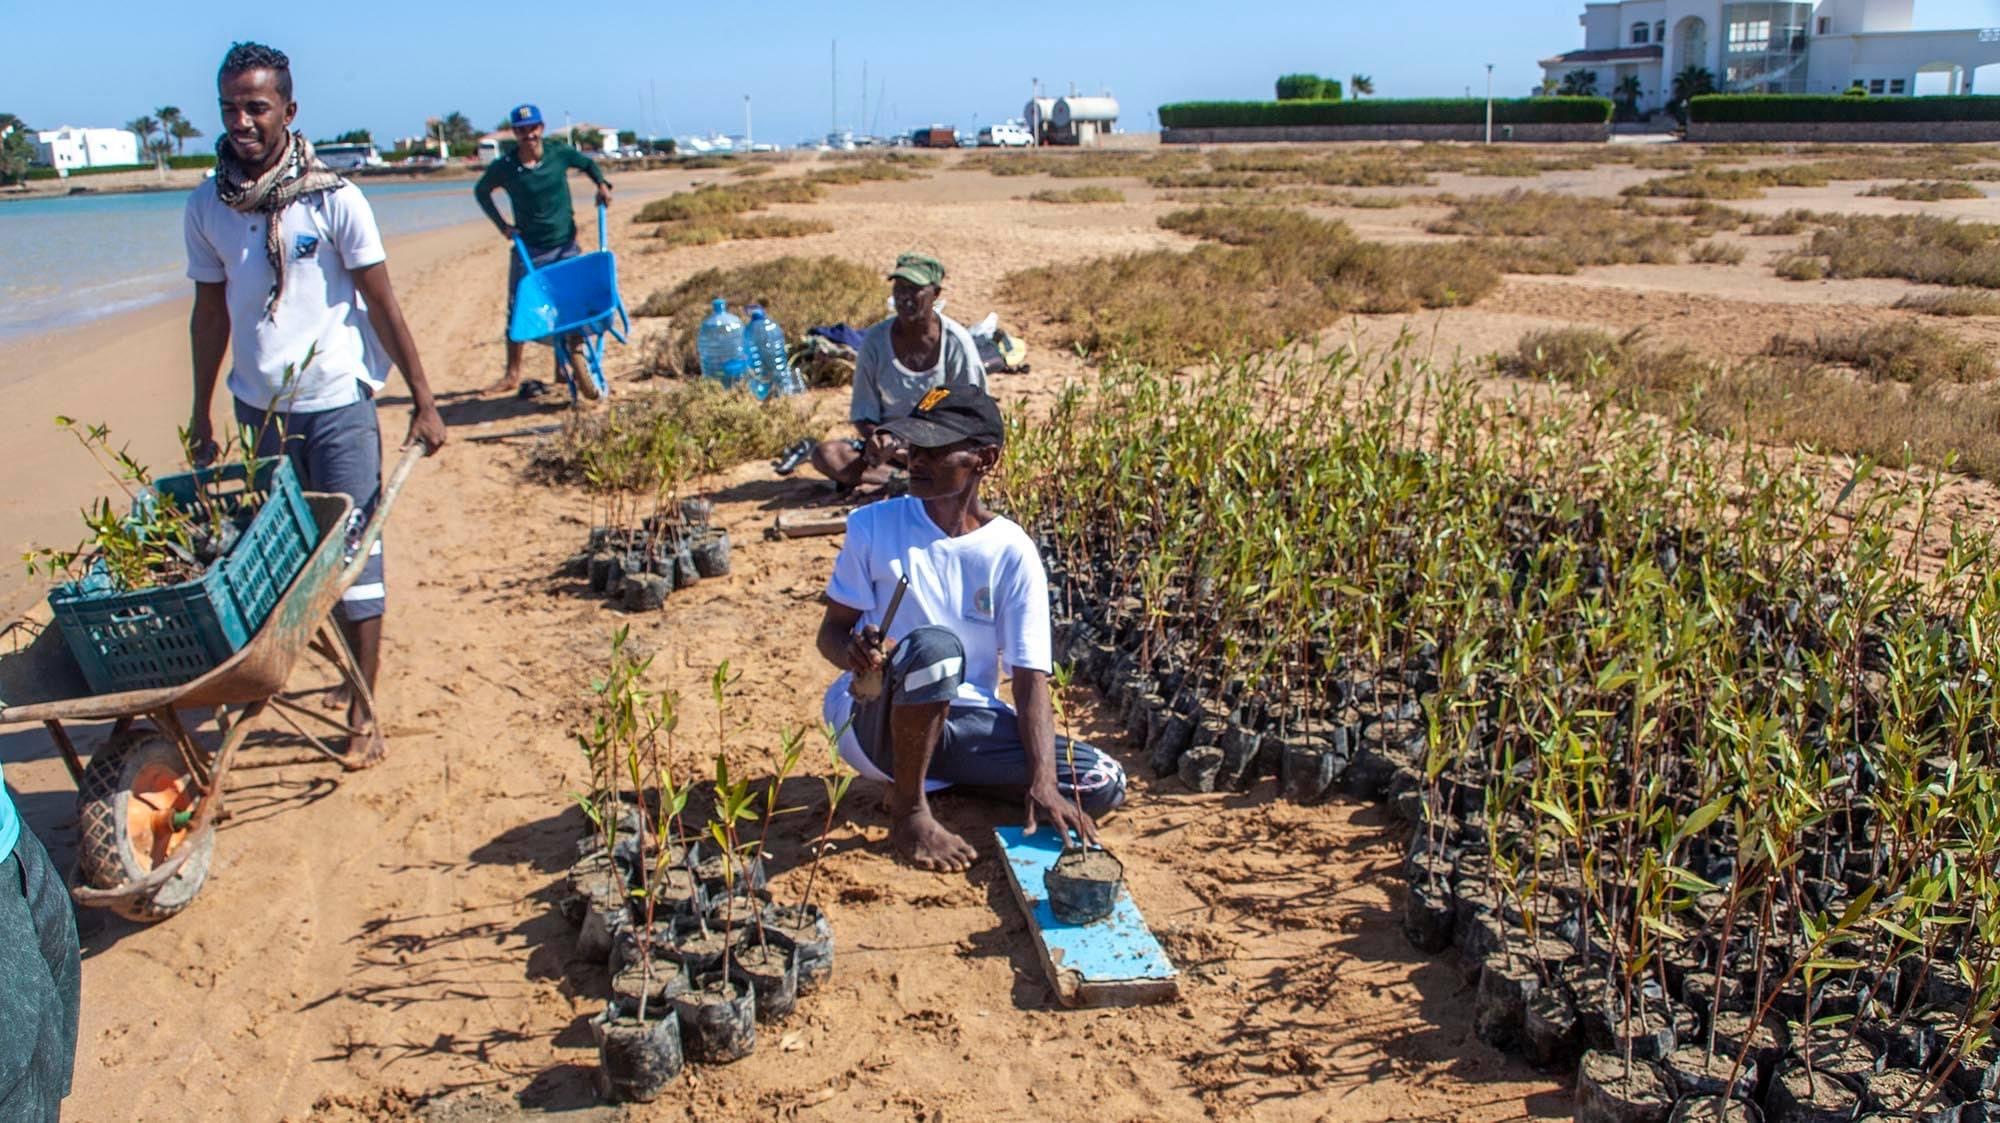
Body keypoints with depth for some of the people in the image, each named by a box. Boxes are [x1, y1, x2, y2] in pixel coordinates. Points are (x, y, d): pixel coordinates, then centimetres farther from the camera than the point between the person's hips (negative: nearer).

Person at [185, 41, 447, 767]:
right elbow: (210, 311, 11)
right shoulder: (206, 207, 2)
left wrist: (423, 401, -7)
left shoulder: (332, 199, -8)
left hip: (336, 402, -4)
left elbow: (382, 303, -6)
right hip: (258, 407, 4)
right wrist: (202, 414, 14)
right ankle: (359, 649, 29)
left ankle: (362, 712, 7)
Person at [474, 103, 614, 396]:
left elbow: (588, 163, 14)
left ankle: (574, 365, 14)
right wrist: (501, 224, -1)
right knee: (517, 312, 2)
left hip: (565, 246, 1)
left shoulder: (560, 154, -7)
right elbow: (481, 191, 8)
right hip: (527, 249, -1)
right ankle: (513, 375, 12)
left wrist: (602, 184, -5)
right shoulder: (504, 167, -10)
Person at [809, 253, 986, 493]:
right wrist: (875, 439, -23)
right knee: (825, 455, -24)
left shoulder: (955, 342, -10)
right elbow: (863, 412, 0)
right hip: (890, 442, 3)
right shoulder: (876, 340, -5)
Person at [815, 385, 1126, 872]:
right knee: (934, 646, -37)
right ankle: (907, 810, -15)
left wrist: (1043, 784, -25)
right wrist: (854, 652, -27)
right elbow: (831, 632, 0)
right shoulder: (874, 526, -7)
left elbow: (1030, 678, -10)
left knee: (1103, 785, -12)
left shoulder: (1012, 553, -8)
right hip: (873, 717, -3)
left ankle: (931, 770, 5)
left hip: (964, 722, 3)